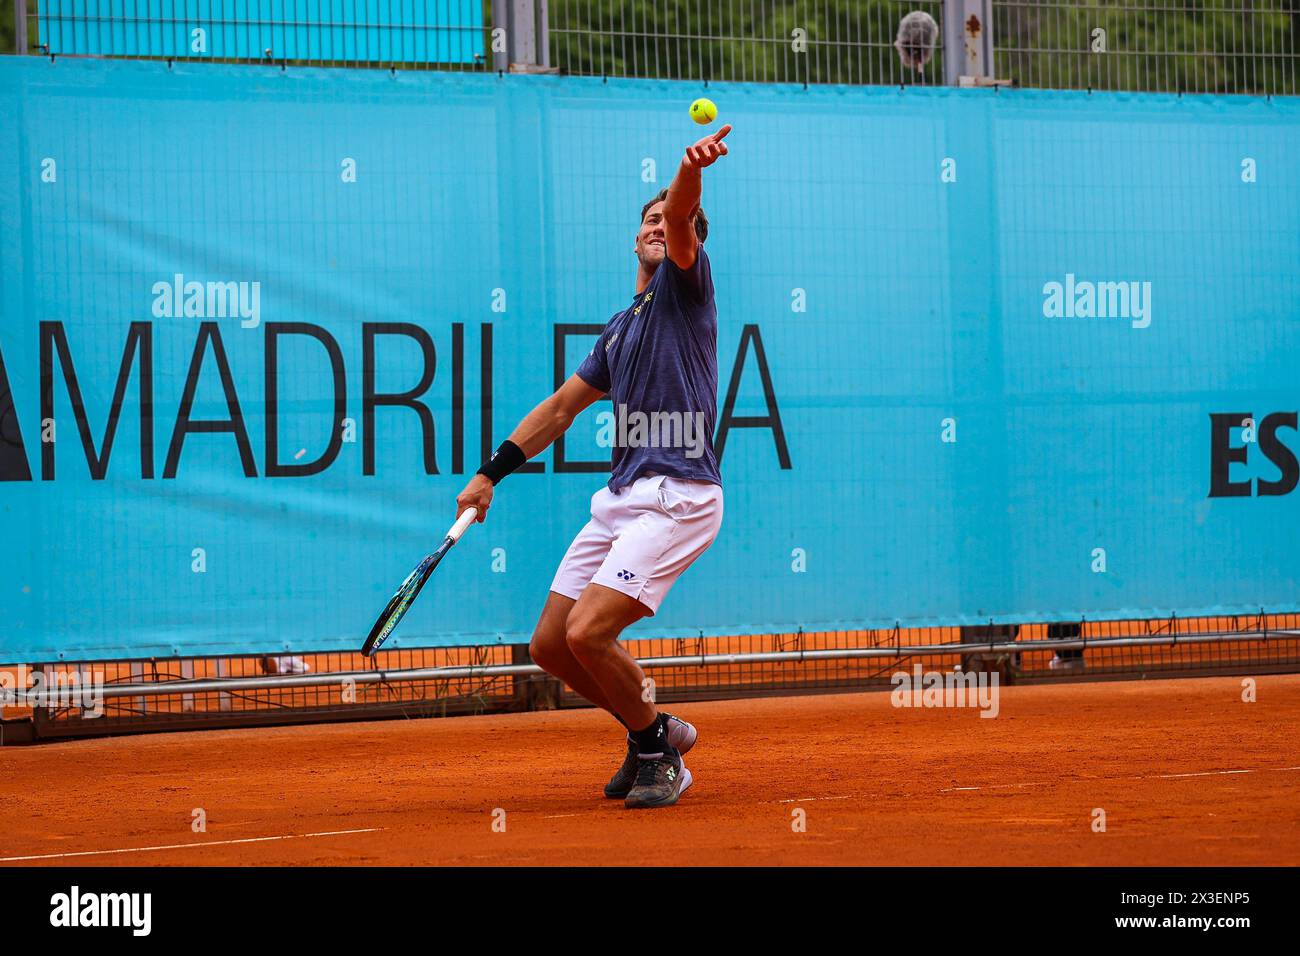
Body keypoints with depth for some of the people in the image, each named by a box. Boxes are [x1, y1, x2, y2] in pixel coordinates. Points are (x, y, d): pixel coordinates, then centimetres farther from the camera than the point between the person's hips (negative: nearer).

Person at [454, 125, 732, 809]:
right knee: (550, 646, 7)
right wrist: (492, 472, 21)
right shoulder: (620, 328, 23)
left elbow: (681, 225, -21)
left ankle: (658, 749, 3)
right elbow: (560, 408, 28)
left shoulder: (684, 287, 2)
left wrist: (691, 173, -41)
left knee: (587, 635, -19)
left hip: (676, 496, -9)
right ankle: (651, 729, 25)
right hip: (621, 497, 9)